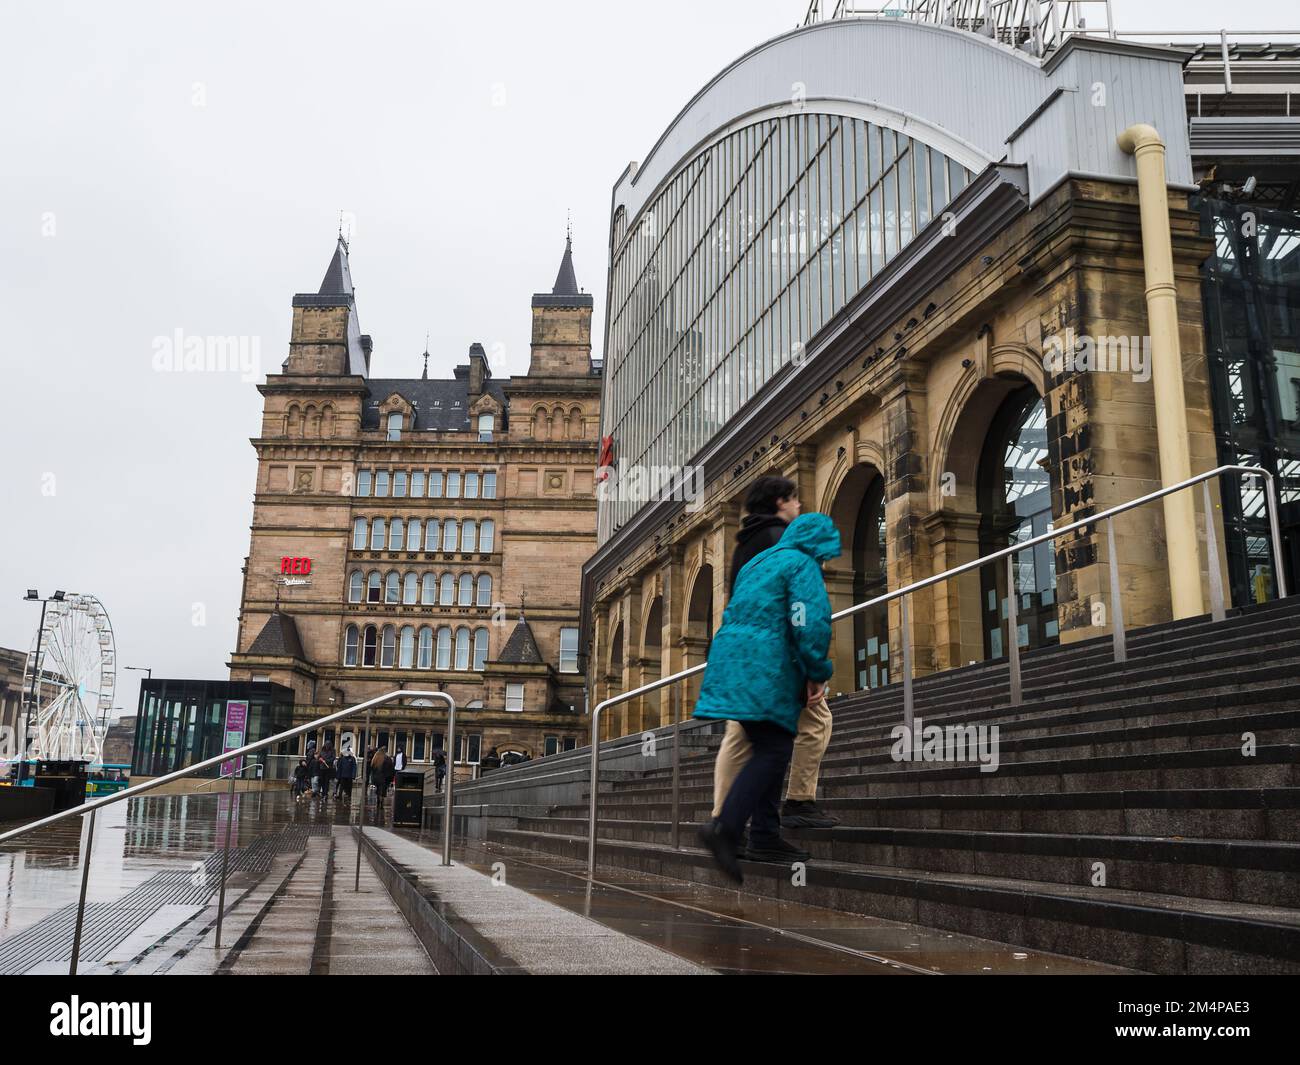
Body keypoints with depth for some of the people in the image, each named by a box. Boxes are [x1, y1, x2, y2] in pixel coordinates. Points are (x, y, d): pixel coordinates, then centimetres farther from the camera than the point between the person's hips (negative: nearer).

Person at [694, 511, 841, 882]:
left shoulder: (758, 562, 25)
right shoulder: (803, 565, -2)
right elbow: (811, 623, -13)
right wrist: (818, 674, -5)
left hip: (733, 656, 9)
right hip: (767, 667, -9)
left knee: (768, 747, 15)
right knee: (773, 750, -9)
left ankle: (765, 836, 18)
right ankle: (726, 827, -22)